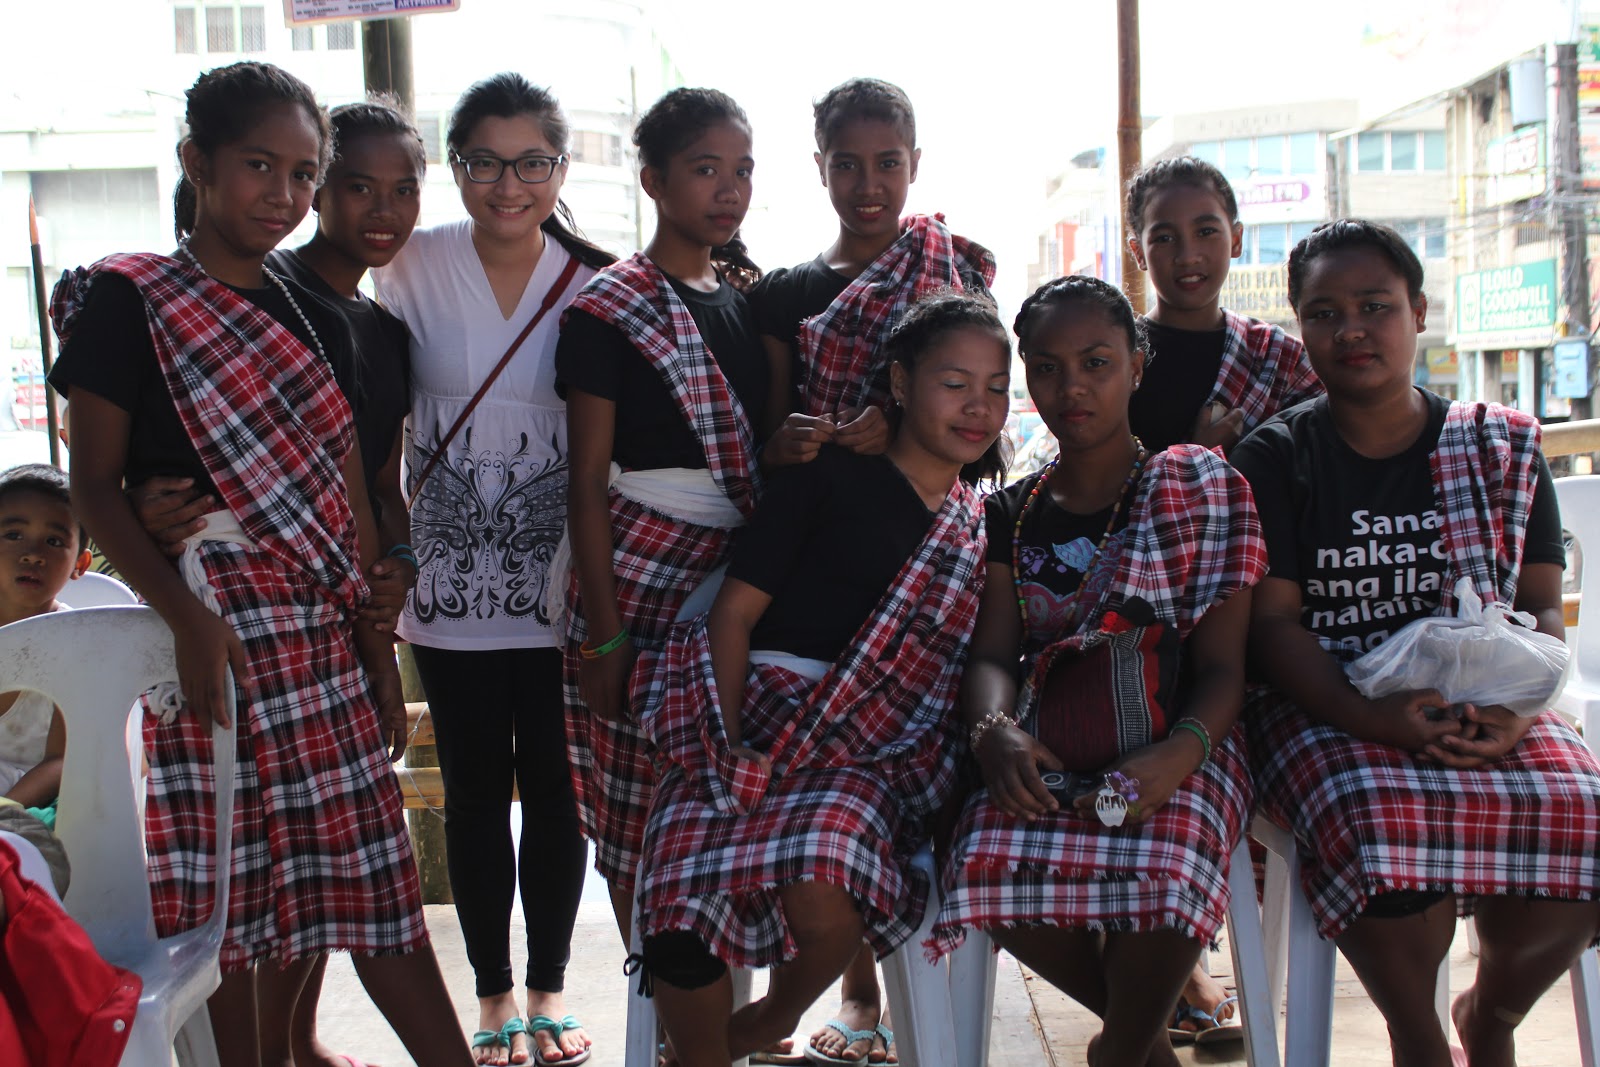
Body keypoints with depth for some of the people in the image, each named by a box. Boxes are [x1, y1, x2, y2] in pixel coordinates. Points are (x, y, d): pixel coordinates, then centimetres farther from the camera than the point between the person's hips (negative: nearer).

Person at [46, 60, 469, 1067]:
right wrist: (186, 616, -19)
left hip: (324, 629, 5)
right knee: (228, 891, 1)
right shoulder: (126, 302, -2)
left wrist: (381, 654, 11)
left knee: (368, 870, 7)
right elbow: (95, 487, -6)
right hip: (212, 626, -4)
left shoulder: (317, 323, 12)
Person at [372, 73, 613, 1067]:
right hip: (451, 587, 0)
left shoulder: (594, 281, -2)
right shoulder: (417, 267, -3)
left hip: (557, 585, 0)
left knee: (555, 789, 9)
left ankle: (549, 987, 27)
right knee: (477, 792, 10)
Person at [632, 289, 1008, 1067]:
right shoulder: (831, 475, 5)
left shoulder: (985, 526, 17)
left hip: (877, 749, 2)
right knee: (682, 914, -28)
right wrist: (733, 746, -10)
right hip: (760, 717, -1)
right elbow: (735, 612, 1)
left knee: (822, 896, -31)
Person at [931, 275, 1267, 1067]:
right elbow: (992, 653, 6)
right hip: (1046, 755, 3)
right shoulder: (1011, 515, 16)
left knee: (1163, 871, -35)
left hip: (1173, 749, -2)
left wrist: (1178, 755, -22)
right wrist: (996, 730, -18)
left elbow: (1222, 666, -1)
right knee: (994, 866, -29)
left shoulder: (1201, 491, 5)